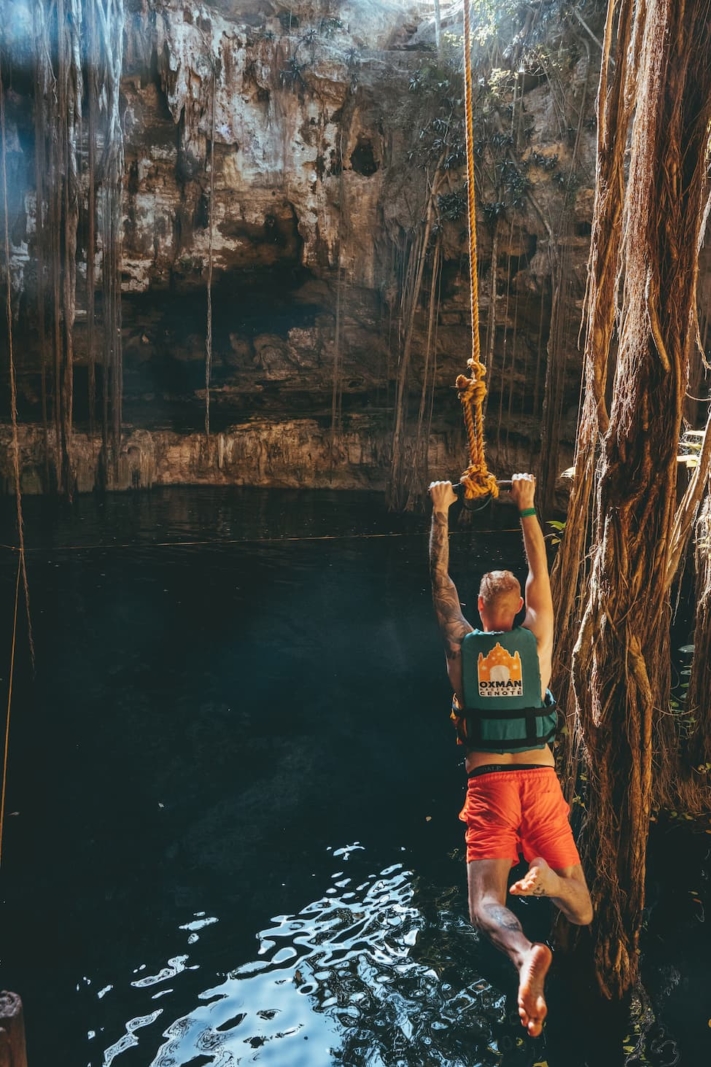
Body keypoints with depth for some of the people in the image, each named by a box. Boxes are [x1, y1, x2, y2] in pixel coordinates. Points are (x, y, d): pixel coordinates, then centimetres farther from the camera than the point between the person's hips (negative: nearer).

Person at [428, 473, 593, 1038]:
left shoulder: (461, 644, 5)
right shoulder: (537, 640, 5)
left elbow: (440, 579, 16)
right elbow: (540, 572, 16)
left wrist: (440, 513, 22)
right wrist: (526, 508, 21)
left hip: (488, 786, 0)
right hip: (541, 781, 1)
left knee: (486, 905, -5)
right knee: (581, 911, 9)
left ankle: (525, 953, -41)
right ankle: (548, 877, -28)